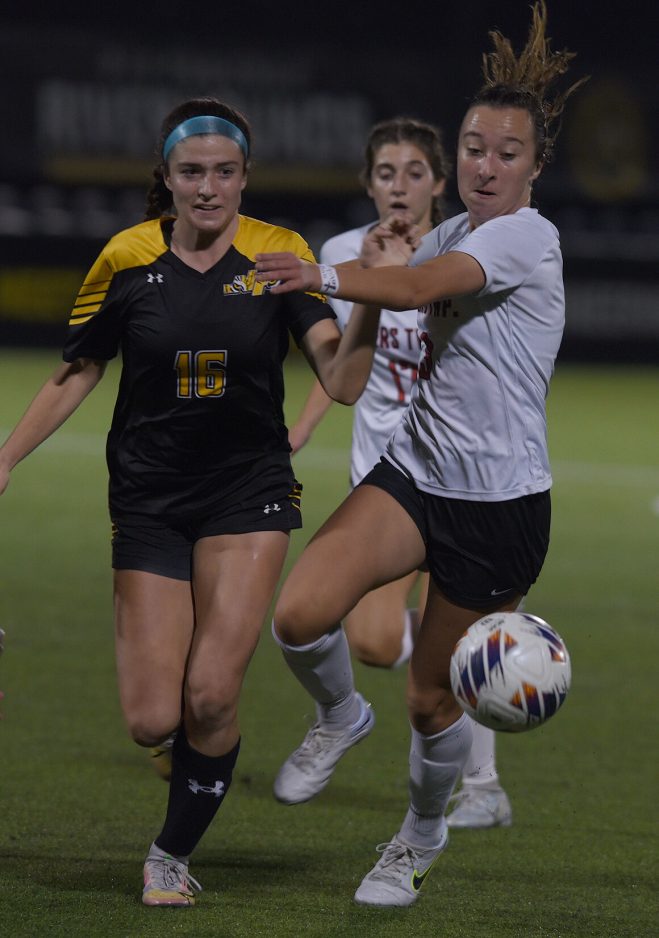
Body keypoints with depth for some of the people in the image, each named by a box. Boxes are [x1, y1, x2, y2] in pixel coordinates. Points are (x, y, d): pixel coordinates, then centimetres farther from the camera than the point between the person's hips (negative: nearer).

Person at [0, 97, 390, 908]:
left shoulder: (280, 256, -5)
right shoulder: (127, 260, -3)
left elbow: (342, 382, -11)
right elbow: (76, 374, 9)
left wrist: (369, 307, -28)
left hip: (249, 494, -1)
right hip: (149, 499, 1)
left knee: (211, 698, -14)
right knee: (152, 721, -7)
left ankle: (173, 855, 9)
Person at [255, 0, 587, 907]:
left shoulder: (527, 236, -14)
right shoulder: (451, 234, 10)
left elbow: (419, 287, -29)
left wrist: (329, 277, -38)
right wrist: (386, 259, 2)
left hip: (500, 505, -6)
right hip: (414, 473, 6)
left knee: (432, 699, 5)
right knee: (300, 612, -20)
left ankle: (423, 832, 34)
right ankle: (340, 715, 12)